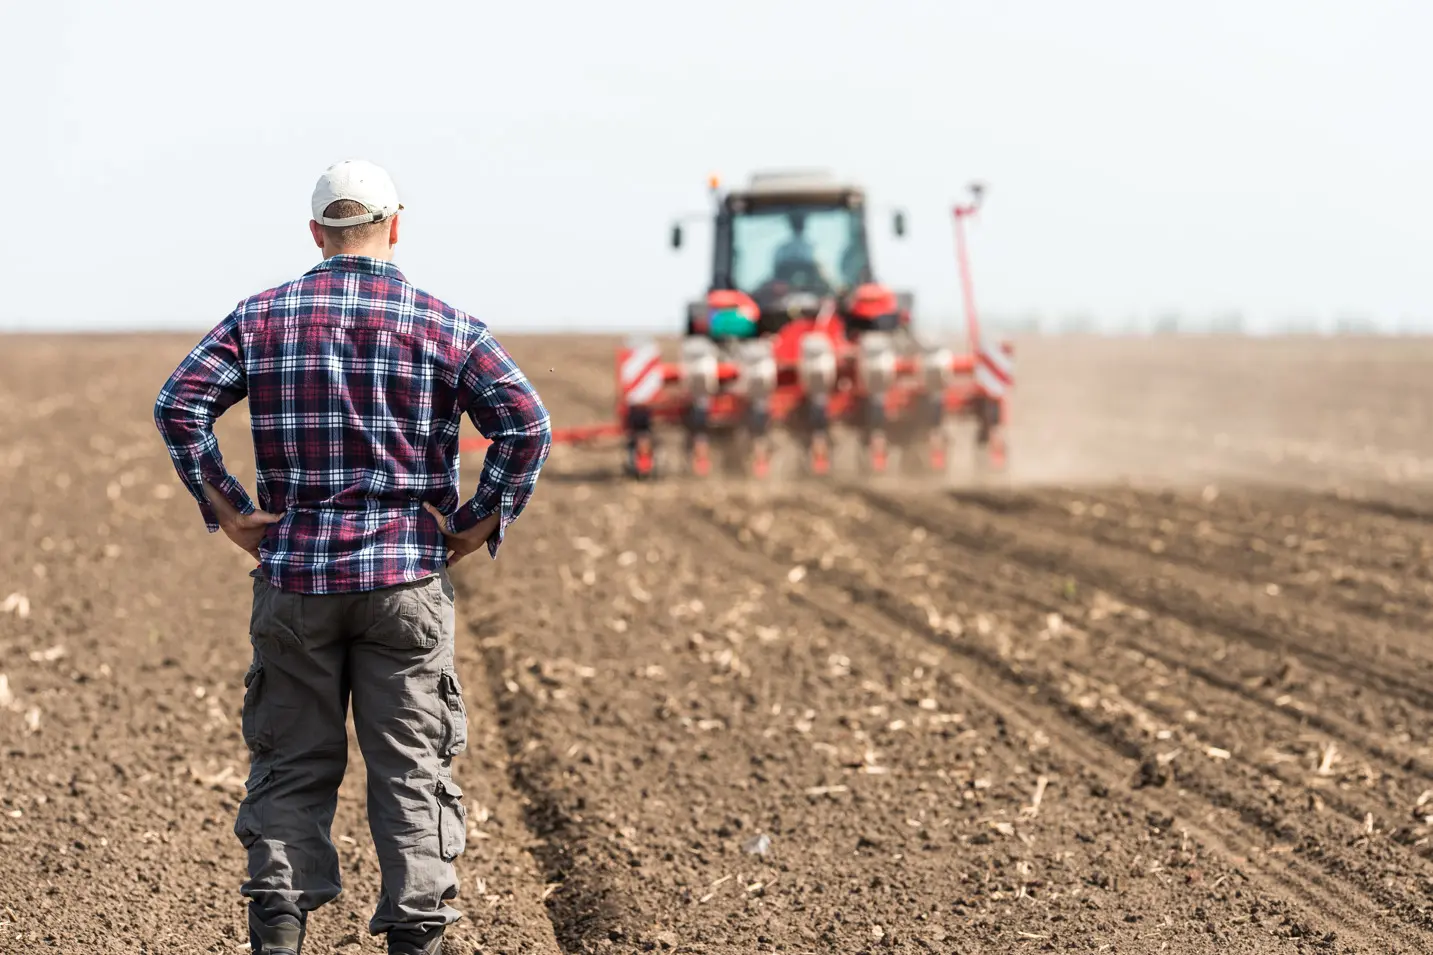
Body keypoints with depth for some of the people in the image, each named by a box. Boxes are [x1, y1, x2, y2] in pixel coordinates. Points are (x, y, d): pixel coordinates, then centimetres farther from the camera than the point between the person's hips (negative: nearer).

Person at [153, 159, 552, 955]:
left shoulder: (262, 318, 4)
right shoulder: (444, 324, 0)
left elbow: (180, 403, -6)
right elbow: (527, 423, -11)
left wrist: (226, 508, -2)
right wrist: (482, 524, -3)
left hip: (295, 571, 1)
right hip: (408, 576, -1)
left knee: (292, 762, 9)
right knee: (412, 766, 5)